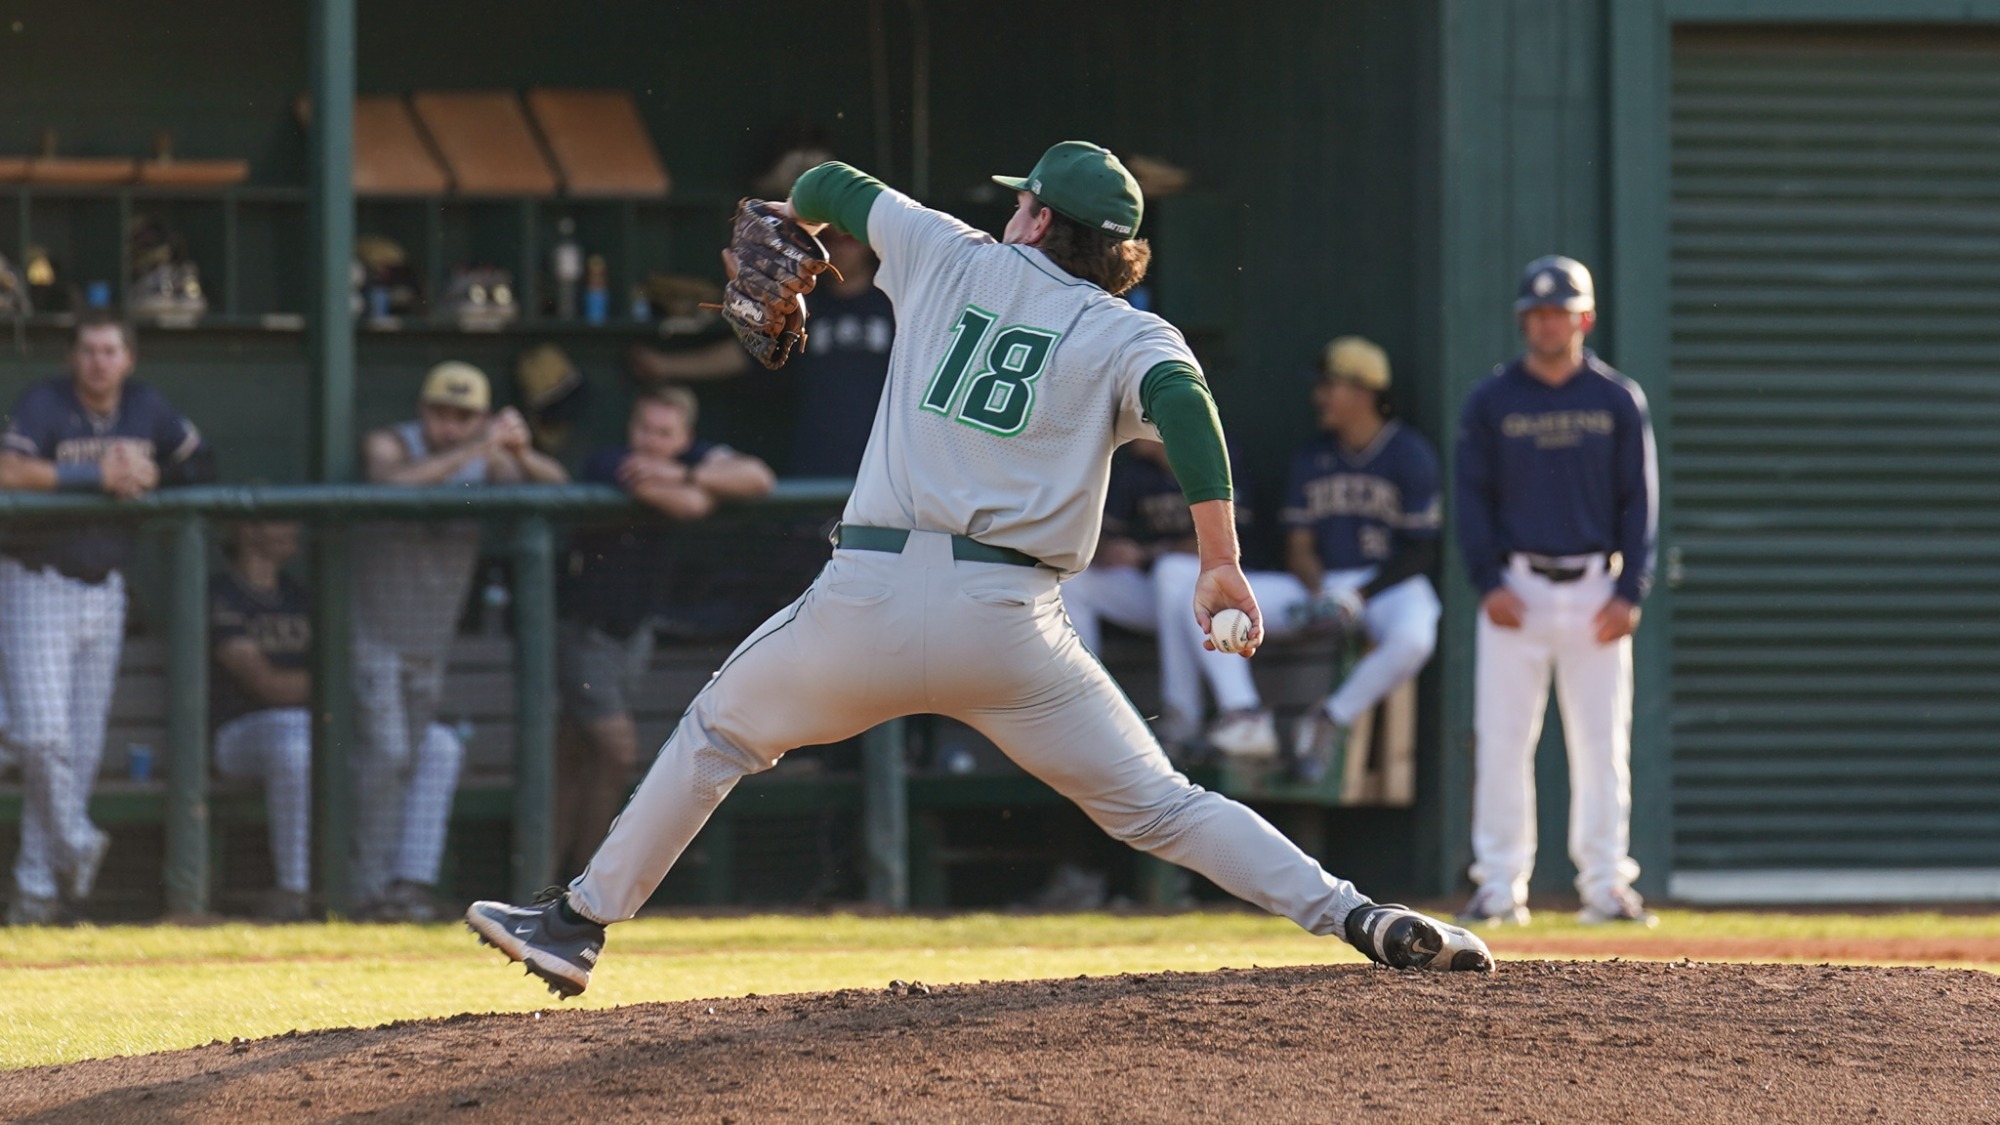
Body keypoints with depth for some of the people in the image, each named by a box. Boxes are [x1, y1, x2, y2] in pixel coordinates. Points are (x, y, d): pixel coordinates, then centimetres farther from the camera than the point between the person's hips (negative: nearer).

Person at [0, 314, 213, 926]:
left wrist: (145, 476, -5)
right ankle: (75, 842, 5)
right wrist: (97, 474, -28)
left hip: (104, 592, 5)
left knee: (83, 747, 5)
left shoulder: (145, 408, 4)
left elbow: (199, 463, 15)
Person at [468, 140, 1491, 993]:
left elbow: (834, 188, 28)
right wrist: (1221, 564, -16)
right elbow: (1183, 405, -15)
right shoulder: (1131, 336, 7)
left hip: (869, 601, 0)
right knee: (1156, 806, 5)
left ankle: (581, 922, 26)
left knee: (719, 729, 24)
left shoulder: (952, 257, 14)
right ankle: (1364, 921, -9)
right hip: (1007, 623, 0)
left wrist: (792, 213, 51)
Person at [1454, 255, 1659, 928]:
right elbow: (1473, 496, 5)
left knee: (1602, 745, 0)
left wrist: (1629, 593, -4)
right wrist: (1488, 584, -7)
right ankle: (1499, 887, 1)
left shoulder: (1617, 400, 7)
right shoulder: (1491, 401, 6)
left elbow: (1639, 501, 6)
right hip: (1517, 588, 0)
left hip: (1596, 589, 0)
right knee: (1501, 742, -3)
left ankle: (1605, 885, 5)